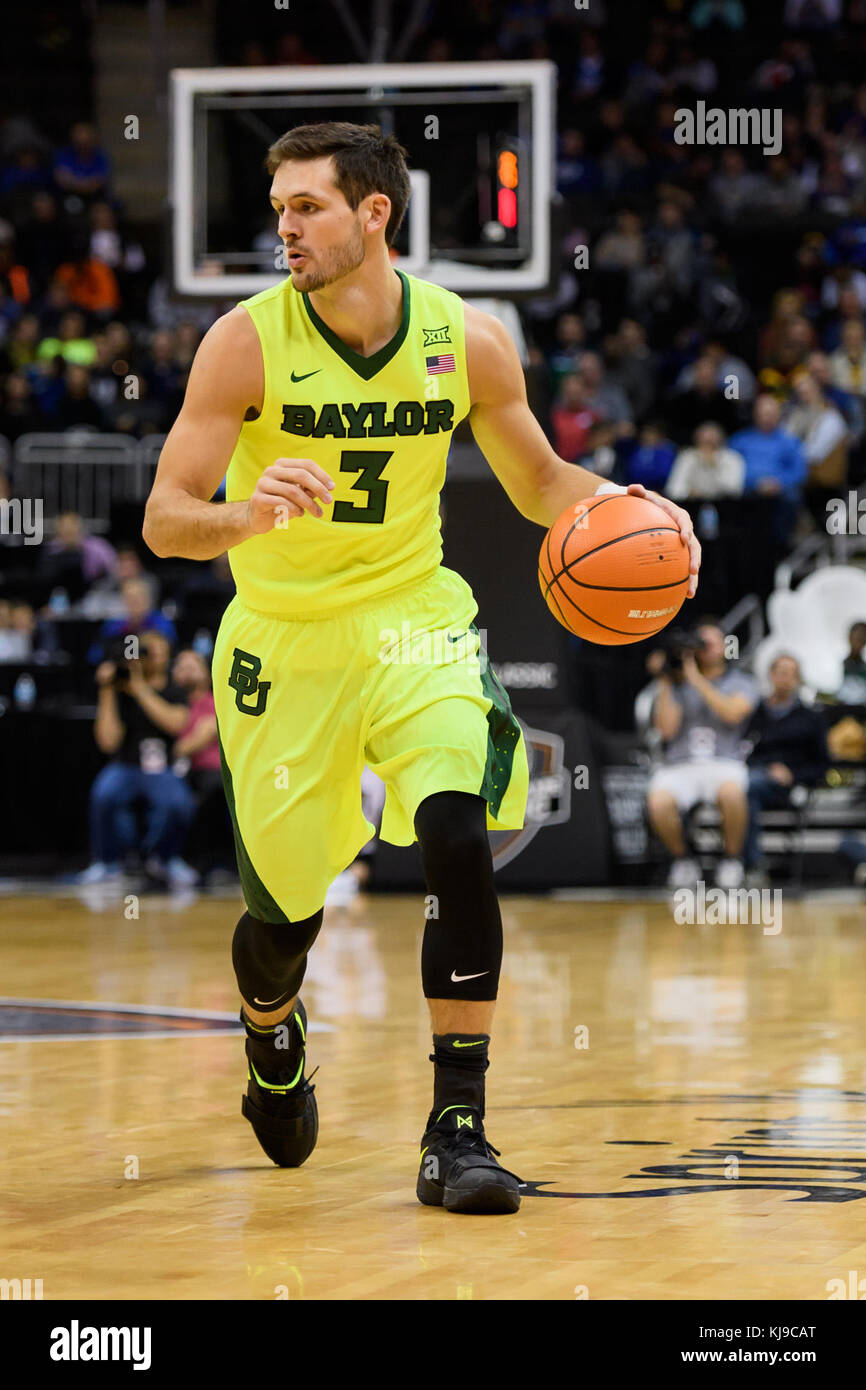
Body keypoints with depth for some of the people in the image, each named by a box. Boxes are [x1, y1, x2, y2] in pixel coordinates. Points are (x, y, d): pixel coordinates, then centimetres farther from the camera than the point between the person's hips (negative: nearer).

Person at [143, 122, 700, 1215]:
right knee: (285, 909, 8)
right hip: (284, 641, -1)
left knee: (458, 840, -24)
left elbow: (539, 482, 8)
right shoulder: (246, 342, -15)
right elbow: (162, 522, -18)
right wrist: (247, 515, -40)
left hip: (413, 621, 1)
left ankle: (456, 1128, -17)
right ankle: (272, 1042, 46)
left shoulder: (468, 341, -8)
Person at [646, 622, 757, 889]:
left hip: (724, 763, -1)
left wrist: (696, 679, -11)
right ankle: (681, 859, -3)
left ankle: (732, 858, -12)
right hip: (679, 765, 1)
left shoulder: (741, 683, 11)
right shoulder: (678, 684, 15)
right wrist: (665, 685, -1)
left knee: (731, 792, -39)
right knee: (658, 803, -33)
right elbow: (667, 729, 3)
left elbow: (733, 713, -11)